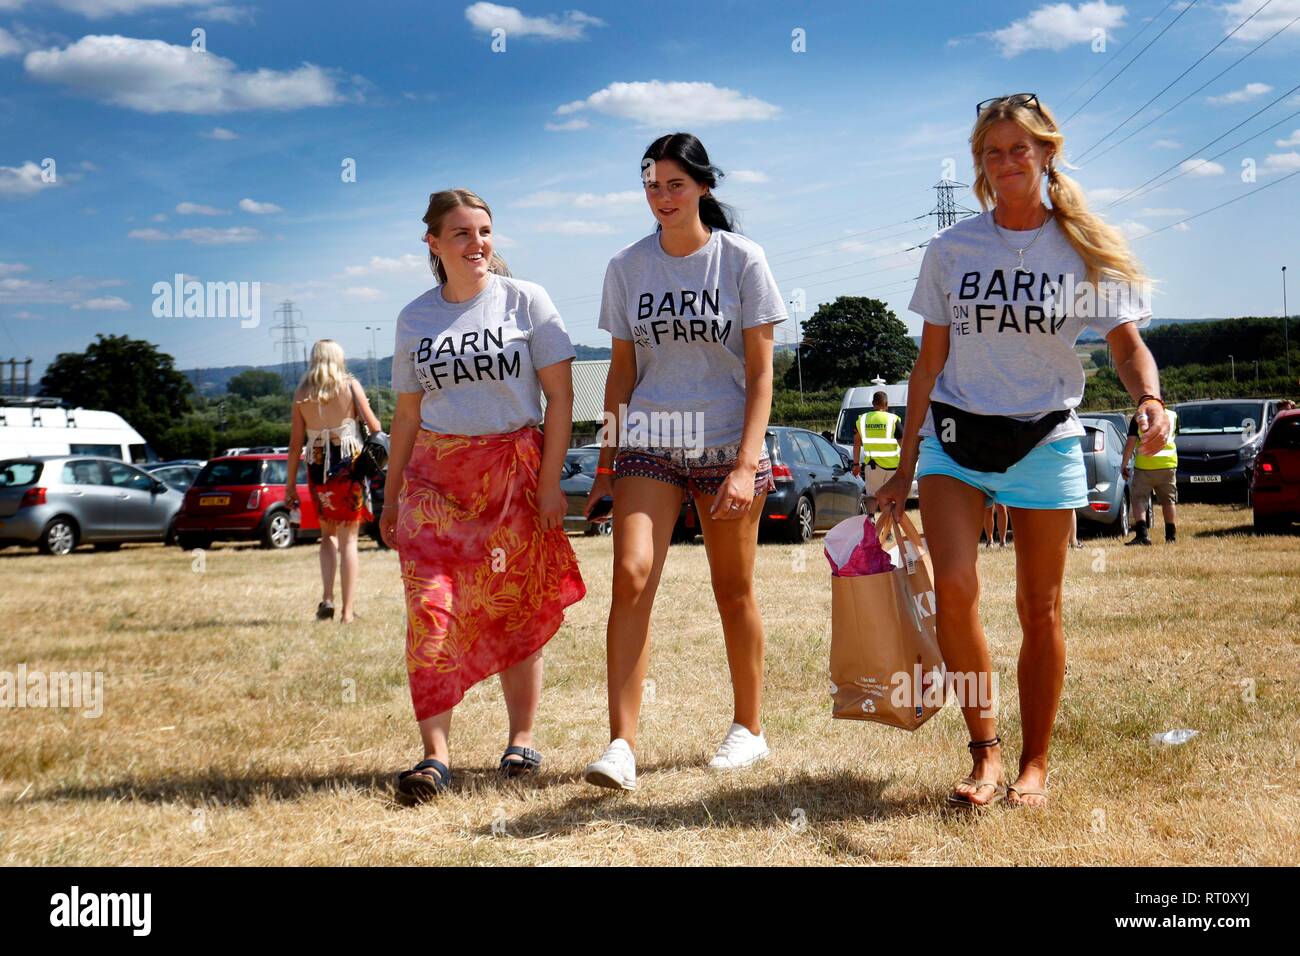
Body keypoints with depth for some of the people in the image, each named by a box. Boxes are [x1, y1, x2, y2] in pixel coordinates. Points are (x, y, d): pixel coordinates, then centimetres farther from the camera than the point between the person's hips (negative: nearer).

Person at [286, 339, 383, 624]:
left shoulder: (301, 393, 3)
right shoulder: (351, 386, -2)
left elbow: (296, 442, 3)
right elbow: (374, 427, -5)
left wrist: (291, 483, 8)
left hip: (317, 468, 2)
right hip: (349, 466, -2)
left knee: (328, 535, 20)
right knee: (348, 539, 4)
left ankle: (327, 598, 4)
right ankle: (347, 611, 0)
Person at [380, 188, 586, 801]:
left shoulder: (525, 301, 0)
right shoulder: (415, 319, 8)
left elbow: (560, 396, -2)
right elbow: (407, 414, 14)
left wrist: (549, 483, -9)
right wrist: (390, 497, 12)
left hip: (515, 470, -1)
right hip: (435, 478, 2)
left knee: (517, 610, 2)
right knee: (431, 610, -10)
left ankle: (521, 741, 16)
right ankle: (435, 756, -9)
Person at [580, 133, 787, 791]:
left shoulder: (741, 260, -2)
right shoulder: (627, 268, 6)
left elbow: (760, 372, -4)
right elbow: (622, 371, 11)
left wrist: (746, 463, -14)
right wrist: (607, 460, 7)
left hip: (727, 446, -2)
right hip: (648, 445, 2)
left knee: (733, 591, 6)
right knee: (631, 577, -15)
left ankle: (748, 726, 25)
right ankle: (621, 744, -16)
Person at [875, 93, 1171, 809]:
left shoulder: (1084, 248, 0)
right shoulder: (952, 248, 4)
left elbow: (1127, 344, -2)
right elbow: (930, 359, 8)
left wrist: (1149, 398, -25)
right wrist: (905, 466, 8)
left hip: (1045, 440, 0)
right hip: (955, 435, 1)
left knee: (1039, 608, 4)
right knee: (954, 588, -17)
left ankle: (1034, 764, 18)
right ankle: (985, 749, -3)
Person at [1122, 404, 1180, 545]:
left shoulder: (1139, 417, -2)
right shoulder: (1172, 415, 9)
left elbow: (1130, 442, -8)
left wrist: (1124, 464, -3)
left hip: (1145, 465, -3)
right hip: (1168, 463, 3)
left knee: (1139, 498, 1)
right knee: (1169, 500, 15)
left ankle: (1142, 534, -14)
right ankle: (1171, 536, 17)